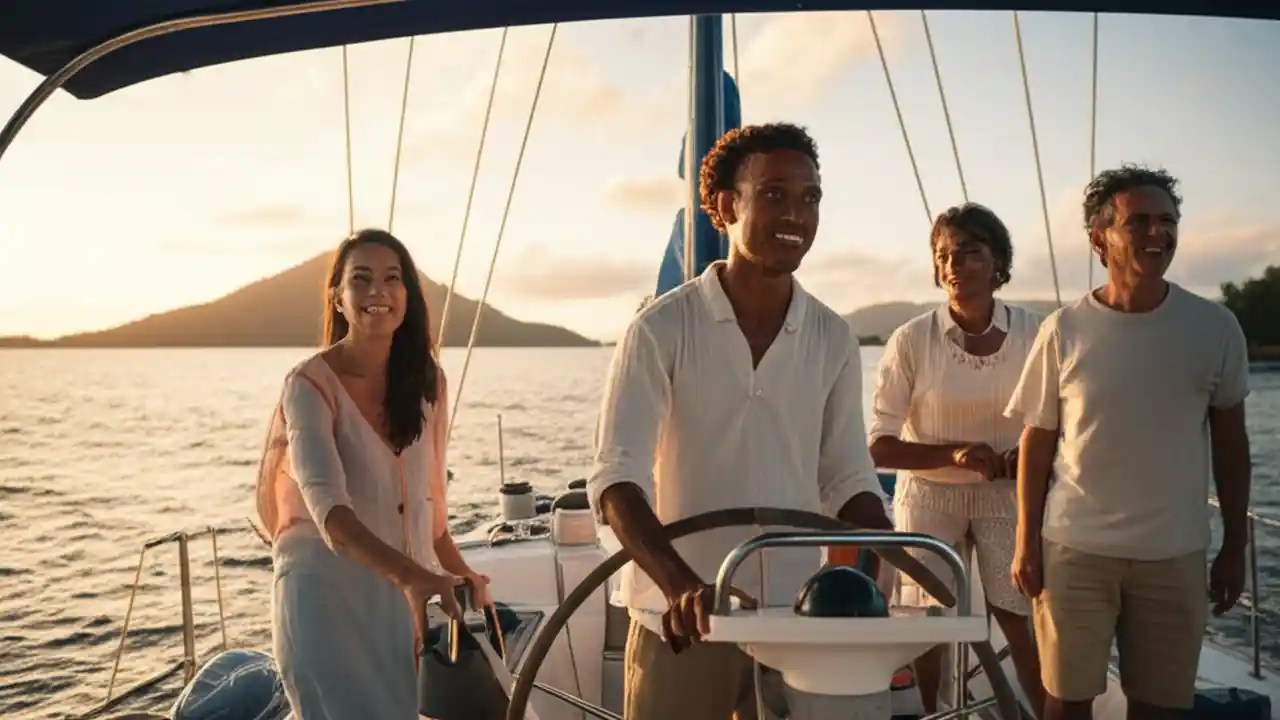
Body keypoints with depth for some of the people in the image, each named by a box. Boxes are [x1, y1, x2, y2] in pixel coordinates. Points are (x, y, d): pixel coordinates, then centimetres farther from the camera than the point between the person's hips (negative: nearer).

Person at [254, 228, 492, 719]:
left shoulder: (427, 380, 3)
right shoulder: (310, 384, -14)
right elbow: (328, 506, -28)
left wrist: (456, 571, 7)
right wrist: (409, 575, -42)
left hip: (399, 595, 5)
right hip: (325, 592, -5)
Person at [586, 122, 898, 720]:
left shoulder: (833, 340, 3)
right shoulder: (662, 328, -9)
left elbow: (848, 479, 8)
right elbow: (616, 476, -16)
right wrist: (680, 585, -30)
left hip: (799, 621, 3)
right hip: (681, 622, -3)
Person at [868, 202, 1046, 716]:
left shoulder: (1033, 333, -9)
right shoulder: (912, 340, -14)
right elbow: (879, 447, -11)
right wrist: (953, 453, -24)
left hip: (1007, 495, 1)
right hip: (929, 495, 0)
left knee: (1022, 620, -1)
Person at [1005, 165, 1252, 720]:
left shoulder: (1215, 328, -1)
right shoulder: (1064, 331, -4)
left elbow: (1229, 443, 6)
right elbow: (1037, 443, 0)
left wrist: (1235, 546, 7)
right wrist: (1026, 542, -2)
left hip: (1174, 554, 1)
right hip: (1074, 549, -1)